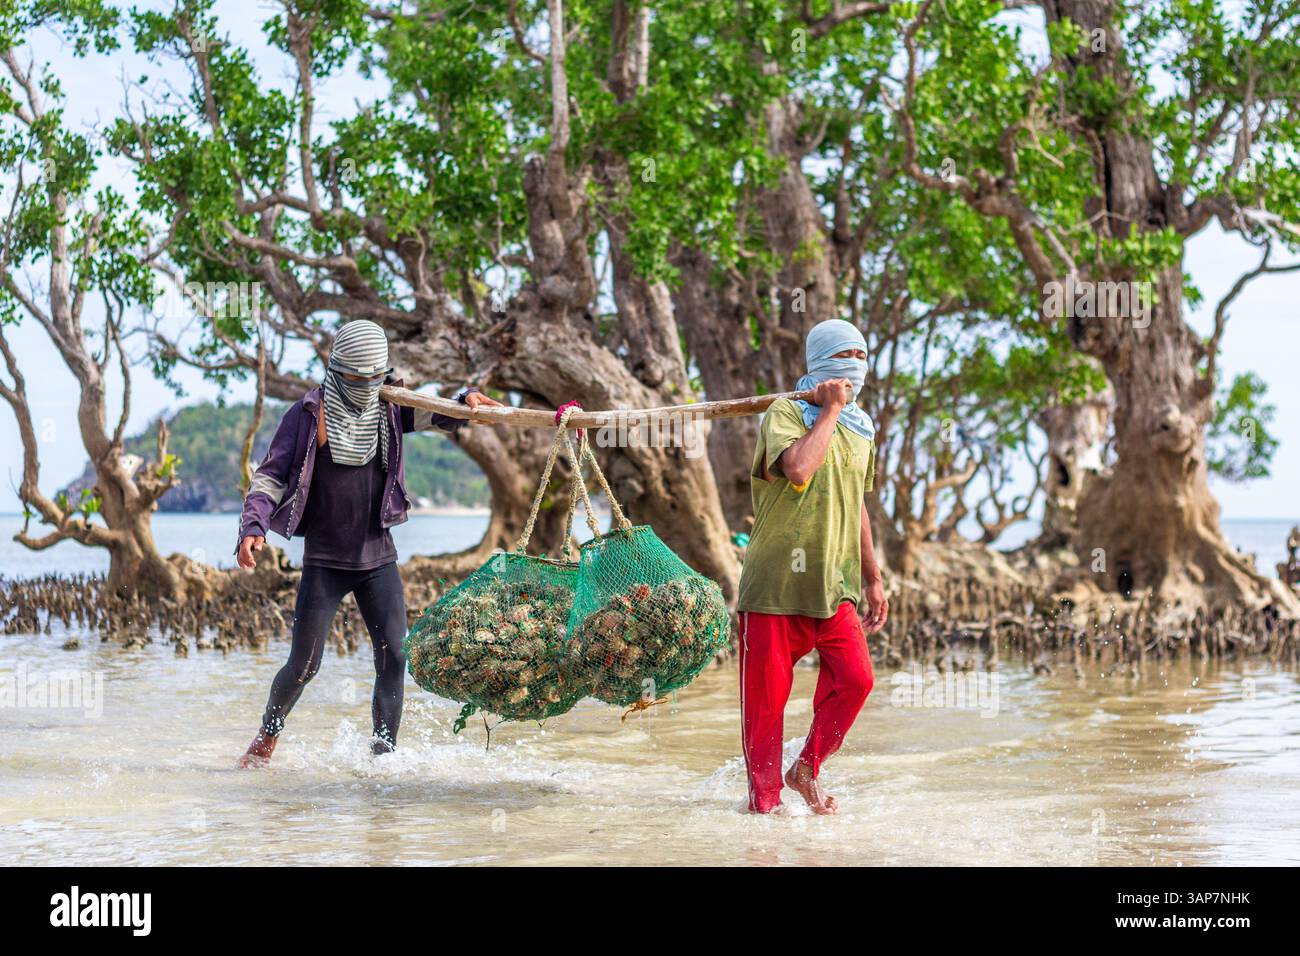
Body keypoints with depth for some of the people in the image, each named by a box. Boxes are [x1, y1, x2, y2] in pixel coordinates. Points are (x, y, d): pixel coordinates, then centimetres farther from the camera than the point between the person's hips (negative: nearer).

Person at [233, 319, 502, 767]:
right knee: (304, 664, -1)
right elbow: (270, 475, -6)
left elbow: (440, 414, 1)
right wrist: (253, 526, -21)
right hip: (324, 562, -3)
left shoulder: (387, 410, 5)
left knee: (394, 658, -5)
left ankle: (384, 755, 5)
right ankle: (268, 735, 25)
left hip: (378, 558, 3)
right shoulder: (308, 414, -6)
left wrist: (467, 400, -23)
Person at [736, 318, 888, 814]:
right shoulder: (785, 414, -7)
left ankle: (807, 769, 8)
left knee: (855, 678, -13)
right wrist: (830, 411, -17)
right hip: (777, 581, -5)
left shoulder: (861, 428, 14)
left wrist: (873, 578, 26)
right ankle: (764, 798, 14)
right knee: (767, 694, -1)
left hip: (834, 583, 5)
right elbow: (799, 468, -29)